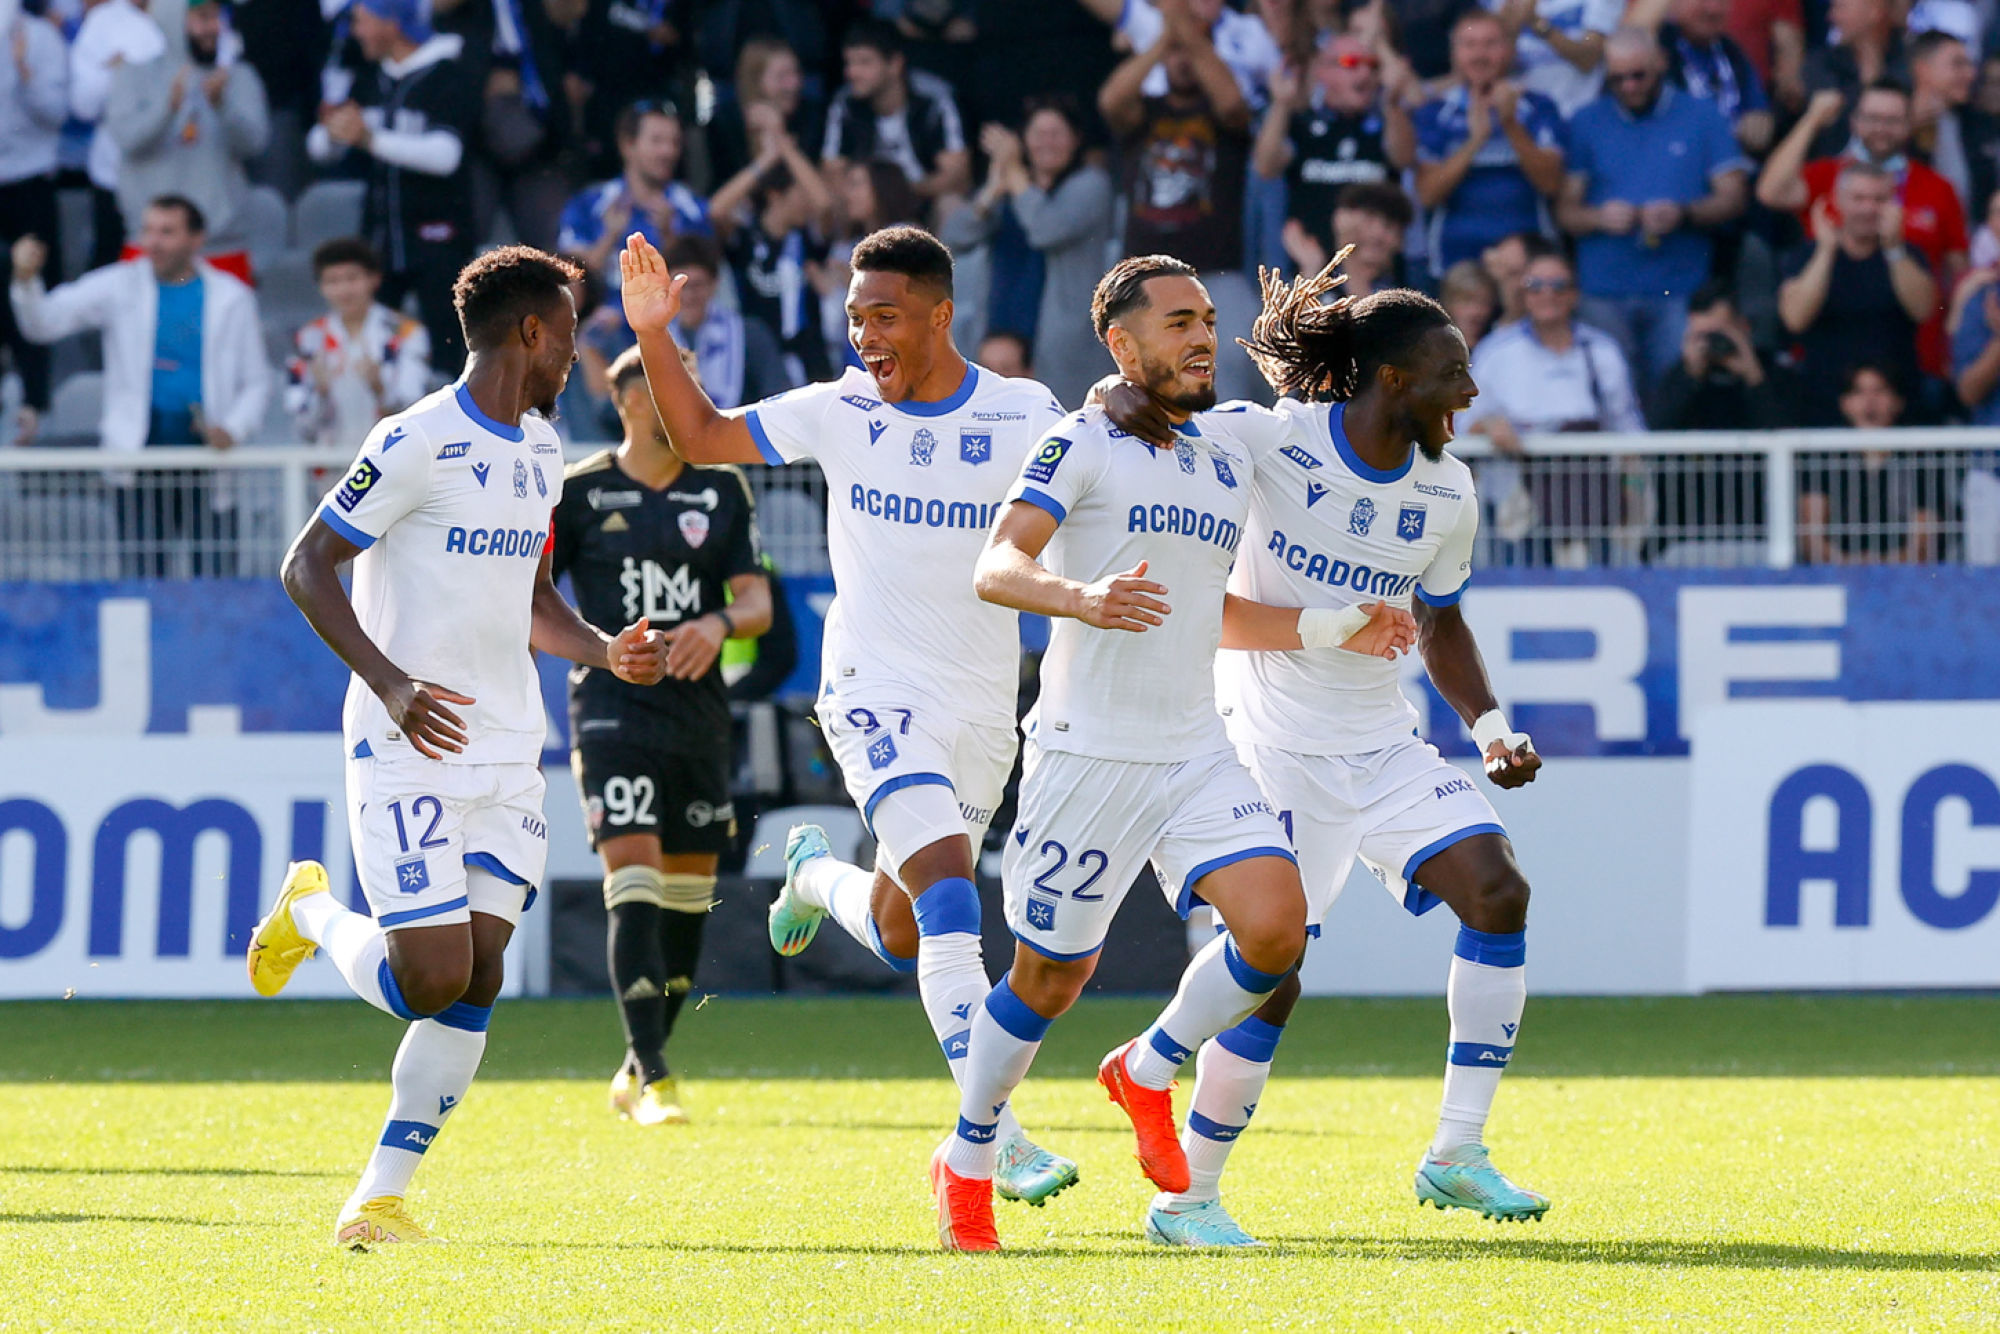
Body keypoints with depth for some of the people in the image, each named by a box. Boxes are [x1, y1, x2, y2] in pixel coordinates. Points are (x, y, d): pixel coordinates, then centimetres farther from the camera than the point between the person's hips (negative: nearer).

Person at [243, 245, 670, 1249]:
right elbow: (307, 568, -11)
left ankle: (383, 1194, 4)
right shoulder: (417, 443, -12)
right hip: (409, 752, -7)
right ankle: (312, 915, 20)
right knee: (432, 978, -12)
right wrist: (389, 682, -21)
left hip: (508, 752, 7)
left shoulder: (541, 449, 14)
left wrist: (606, 651, 6)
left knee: (477, 977, -3)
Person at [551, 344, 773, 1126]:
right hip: (612, 705, -4)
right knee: (633, 876, -17)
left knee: (689, 891, 7)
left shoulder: (723, 490, 9)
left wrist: (721, 624, -17)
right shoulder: (578, 491, 0)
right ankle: (650, 1078, -19)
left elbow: (758, 601, 4)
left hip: (697, 708, 4)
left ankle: (638, 1069, 24)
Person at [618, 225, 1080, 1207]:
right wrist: (654, 338, -4)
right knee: (949, 899, -23)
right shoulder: (839, 414, -2)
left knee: (900, 938, 13)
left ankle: (818, 874, 49)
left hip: (984, 712, 2)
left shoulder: (1026, 418, -4)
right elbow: (702, 438, 9)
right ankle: (995, 1135, -26)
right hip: (878, 693, -2)